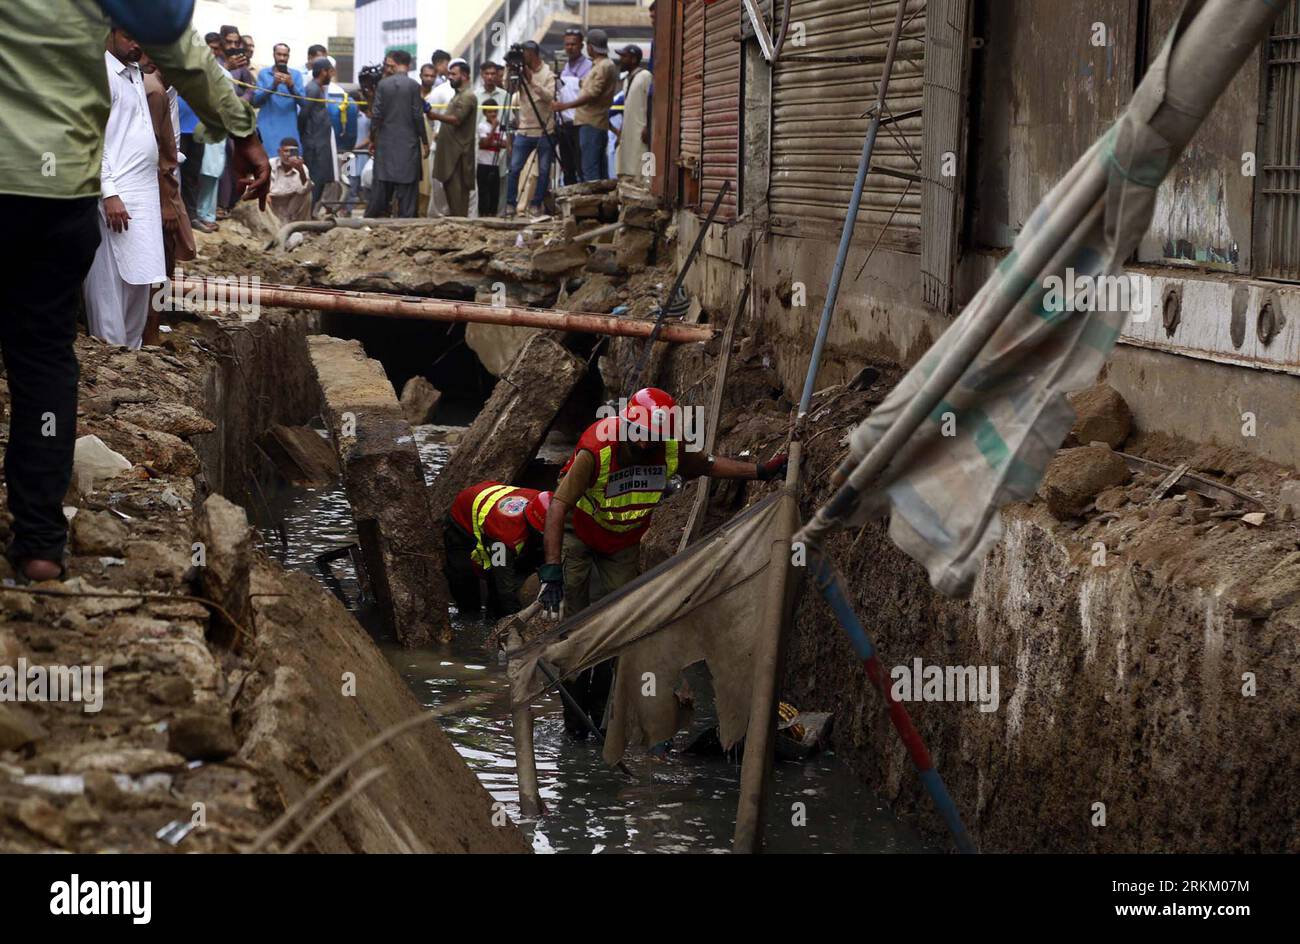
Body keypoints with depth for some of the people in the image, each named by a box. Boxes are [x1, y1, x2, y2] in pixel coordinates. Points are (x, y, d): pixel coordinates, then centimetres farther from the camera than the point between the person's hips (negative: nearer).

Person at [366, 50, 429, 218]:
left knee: (381, 185, 8)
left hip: (385, 143, 3)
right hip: (408, 143, -3)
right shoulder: (413, 86, -7)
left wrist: (372, 139, 10)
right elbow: (418, 116, -7)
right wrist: (425, 142, 1)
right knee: (407, 187, 1)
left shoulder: (383, 84, 0)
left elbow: (376, 114, 0)